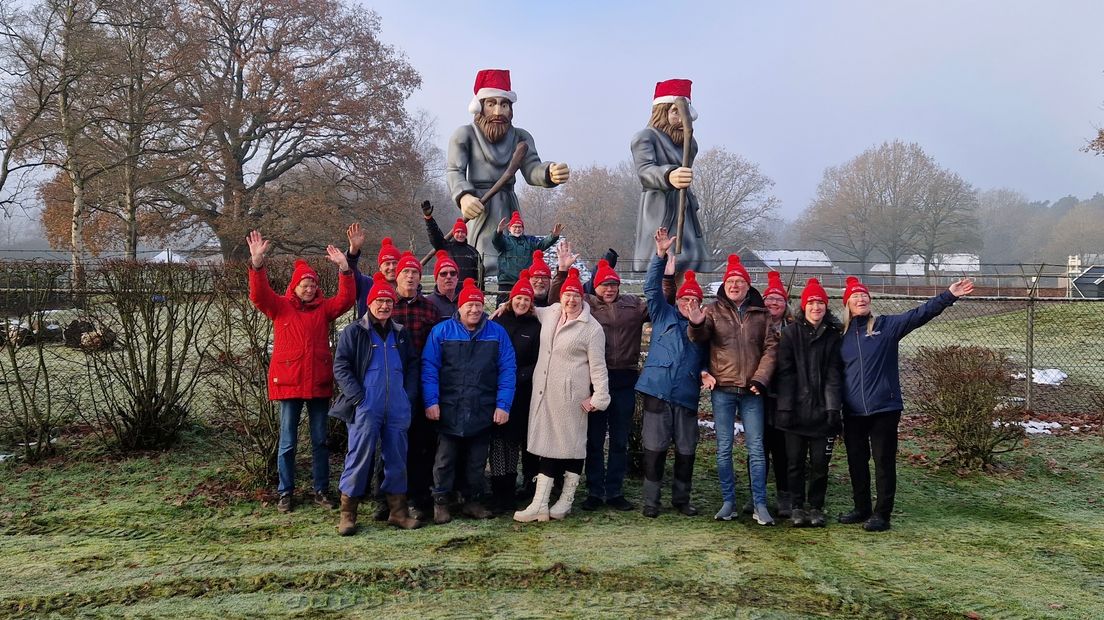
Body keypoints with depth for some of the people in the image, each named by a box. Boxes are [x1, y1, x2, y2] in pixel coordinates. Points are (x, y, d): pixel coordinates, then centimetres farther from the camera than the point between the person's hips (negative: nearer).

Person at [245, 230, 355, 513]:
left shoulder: (323, 308, 10)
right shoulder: (280, 306, 4)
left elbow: (345, 299, -4)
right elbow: (258, 294, -12)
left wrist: (344, 268, -16)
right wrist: (257, 262, -27)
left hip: (319, 382, 2)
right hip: (288, 382, -2)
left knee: (320, 440, 9)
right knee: (288, 441, 4)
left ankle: (321, 490, 18)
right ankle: (286, 492, 13)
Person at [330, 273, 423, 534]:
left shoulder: (401, 334, 15)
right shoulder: (354, 332, 1)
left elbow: (412, 366, 18)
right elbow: (340, 367, -4)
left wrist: (409, 396, 5)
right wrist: (357, 398, -12)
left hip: (398, 409, 5)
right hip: (365, 409, -4)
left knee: (397, 459, 9)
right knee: (359, 457, -4)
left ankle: (398, 510, 18)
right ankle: (347, 514, 5)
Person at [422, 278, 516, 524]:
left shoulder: (497, 333, 3)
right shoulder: (441, 331, -1)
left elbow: (507, 370, 1)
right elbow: (429, 367, -4)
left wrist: (503, 405, -6)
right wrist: (431, 401, -11)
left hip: (483, 411, 2)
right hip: (449, 410, -2)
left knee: (477, 460, 12)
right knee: (445, 459, 5)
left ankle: (474, 501, 25)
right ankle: (440, 503, 17)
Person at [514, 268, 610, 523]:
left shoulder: (592, 328, -8)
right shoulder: (550, 314, 9)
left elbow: (597, 365, -8)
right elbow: (531, 310, 31)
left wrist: (599, 396, -12)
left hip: (571, 396, -6)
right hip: (544, 392, 6)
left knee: (573, 444, 4)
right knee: (546, 444, 7)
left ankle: (566, 501, 16)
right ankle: (540, 504, 10)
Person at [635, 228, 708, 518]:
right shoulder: (663, 314, 9)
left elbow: (706, 360, 18)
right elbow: (652, 287, -2)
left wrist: (706, 373, -4)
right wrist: (661, 255, -13)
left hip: (687, 396, 3)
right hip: (658, 391, -2)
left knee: (686, 450, 8)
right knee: (655, 447, 0)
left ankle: (681, 498, 23)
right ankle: (651, 500, 10)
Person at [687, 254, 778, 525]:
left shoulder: (761, 314, 6)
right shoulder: (714, 310, 3)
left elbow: (771, 348, 3)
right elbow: (699, 338, -12)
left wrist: (760, 379, -10)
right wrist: (696, 325, -36)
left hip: (752, 391, 0)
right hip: (723, 389, 0)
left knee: (756, 449, 2)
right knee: (723, 448, 5)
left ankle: (760, 505, 8)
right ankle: (728, 502, 14)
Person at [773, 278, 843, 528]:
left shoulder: (833, 335, 5)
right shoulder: (790, 333, 2)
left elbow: (834, 374, 1)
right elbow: (785, 372, -3)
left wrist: (833, 407, -9)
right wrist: (784, 407, -9)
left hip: (821, 411, 1)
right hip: (795, 410, -1)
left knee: (820, 462, 4)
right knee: (795, 461, 5)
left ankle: (816, 507, 18)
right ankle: (797, 507, 17)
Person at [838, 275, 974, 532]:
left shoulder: (887, 326, 2)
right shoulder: (842, 335, 9)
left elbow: (920, 314, -8)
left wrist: (948, 296, -19)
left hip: (884, 408, -3)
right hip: (853, 412, 3)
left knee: (884, 462, 1)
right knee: (856, 462, 11)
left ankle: (882, 514, 8)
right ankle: (862, 509, 25)